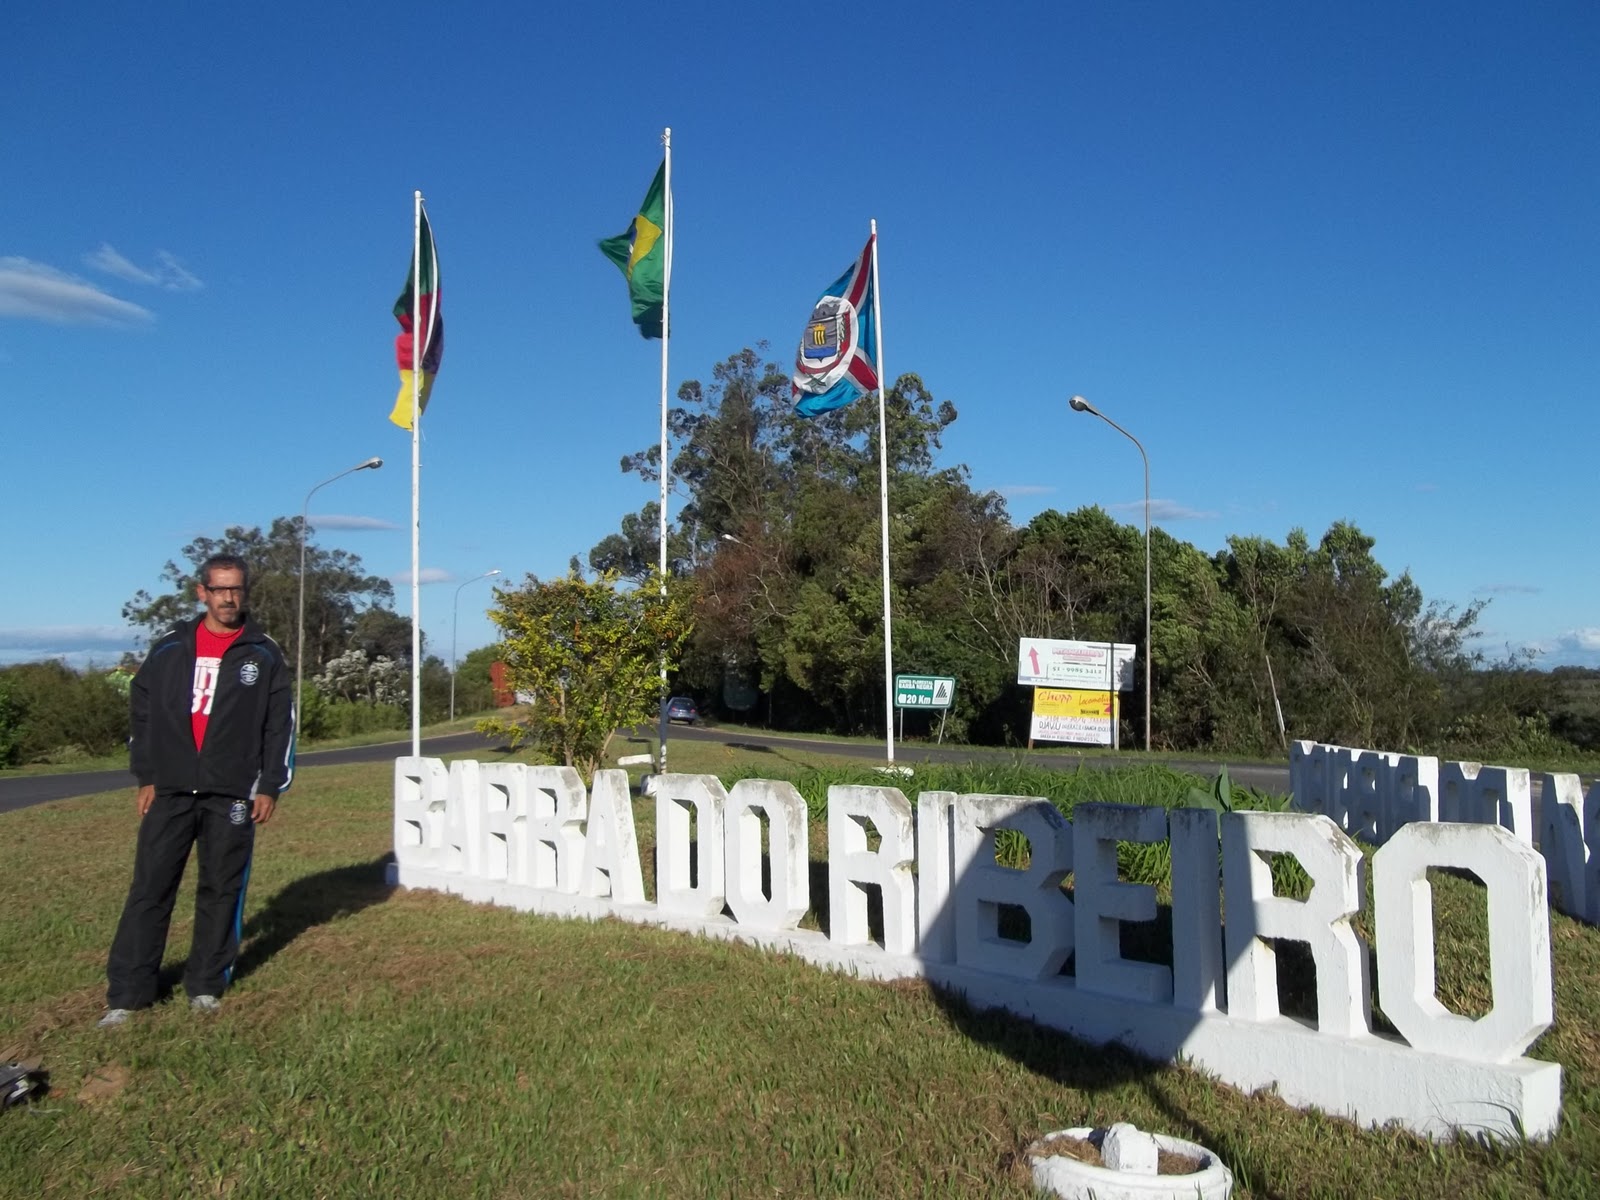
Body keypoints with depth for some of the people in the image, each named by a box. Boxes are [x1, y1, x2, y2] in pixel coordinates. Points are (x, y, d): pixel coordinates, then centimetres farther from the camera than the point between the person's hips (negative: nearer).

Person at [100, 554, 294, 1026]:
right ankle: (127, 993, 12)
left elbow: (281, 725, 2)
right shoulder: (169, 649, 5)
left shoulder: (264, 655, 2)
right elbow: (142, 713, 9)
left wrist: (270, 786, -2)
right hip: (169, 791, 1)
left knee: (222, 891, 6)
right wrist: (145, 777, 4)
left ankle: (206, 985, 19)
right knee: (149, 890, 3)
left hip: (232, 795, -1)